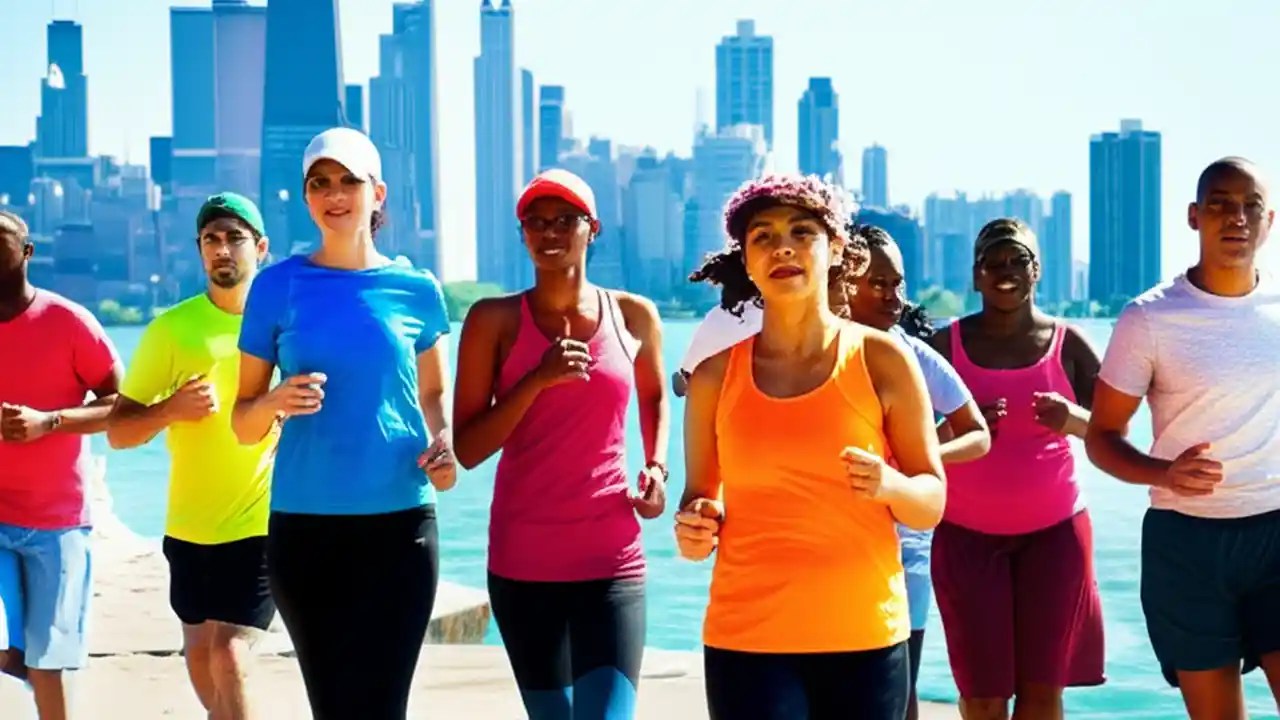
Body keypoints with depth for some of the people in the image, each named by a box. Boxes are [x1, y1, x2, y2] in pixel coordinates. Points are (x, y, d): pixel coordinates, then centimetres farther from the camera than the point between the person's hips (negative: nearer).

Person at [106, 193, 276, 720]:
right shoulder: (171, 330, -2)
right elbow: (118, 431, -2)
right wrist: (171, 407, -20)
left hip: (262, 523, -3)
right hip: (189, 524, 3)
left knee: (228, 656, -14)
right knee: (200, 656, 18)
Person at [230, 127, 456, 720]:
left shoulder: (415, 289, 4)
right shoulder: (278, 286, 1)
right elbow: (243, 425, 5)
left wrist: (444, 445, -4)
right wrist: (276, 401, -17)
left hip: (400, 522, 0)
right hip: (304, 526, 0)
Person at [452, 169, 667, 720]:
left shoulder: (633, 316, 4)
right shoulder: (495, 321, -2)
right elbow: (467, 450, -6)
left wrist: (657, 467, 8)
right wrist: (538, 380, -16)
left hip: (611, 560, 0)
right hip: (523, 562, 0)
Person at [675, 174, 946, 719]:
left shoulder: (882, 361, 0)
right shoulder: (716, 376, 3)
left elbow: (931, 503, 4)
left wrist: (889, 485, -17)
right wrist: (695, 530, -9)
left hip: (865, 637, 0)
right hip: (748, 638, 0)